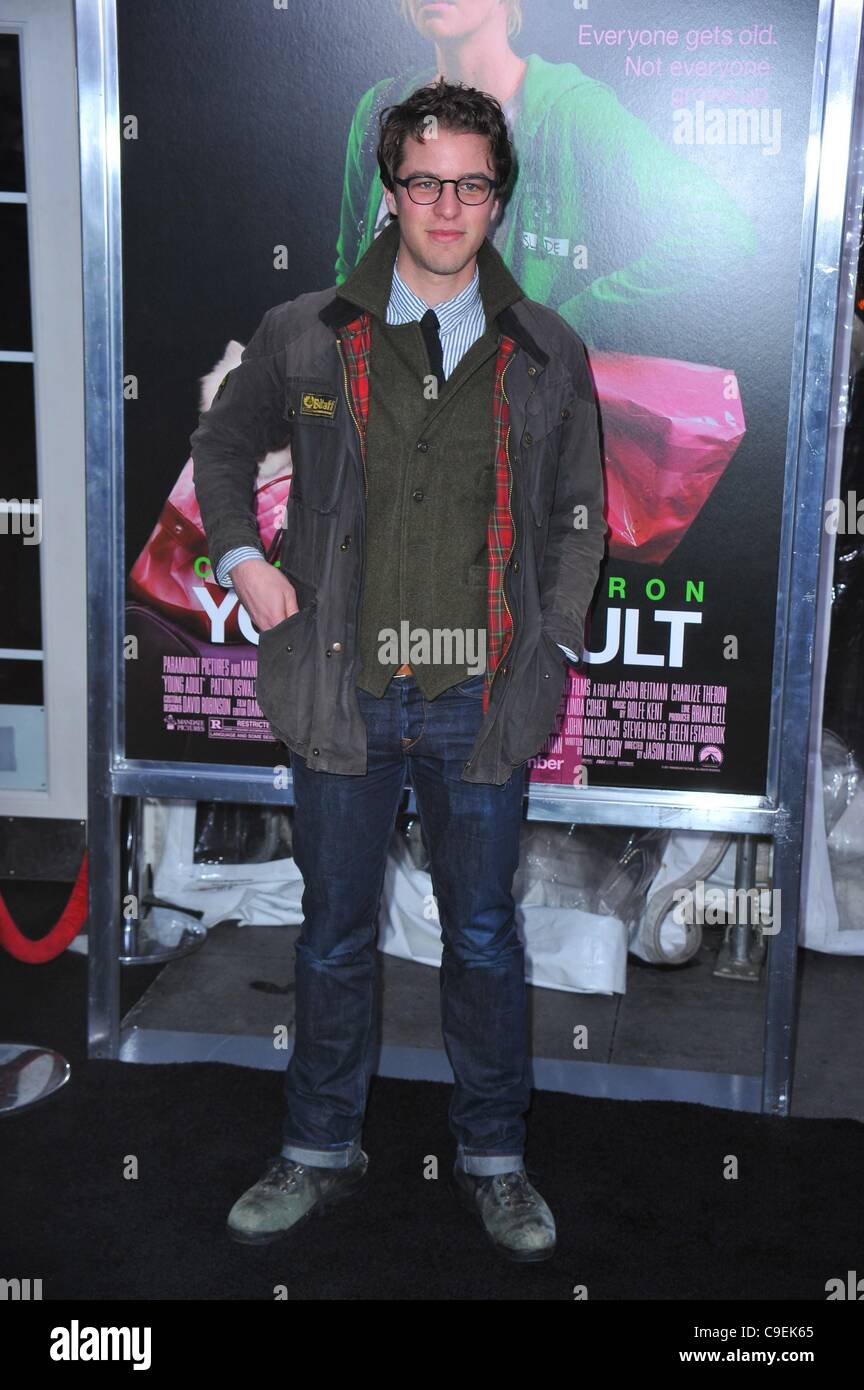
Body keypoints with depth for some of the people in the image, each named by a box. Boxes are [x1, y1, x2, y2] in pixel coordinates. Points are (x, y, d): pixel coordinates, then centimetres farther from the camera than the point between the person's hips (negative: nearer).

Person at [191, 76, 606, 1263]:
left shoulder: (548, 355, 3)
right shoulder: (305, 337, 1)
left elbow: (577, 518, 11)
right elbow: (223, 446, 17)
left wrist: (556, 650, 2)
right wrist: (241, 557, 2)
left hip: (482, 700, 0)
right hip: (343, 692, 0)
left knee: (485, 938, 12)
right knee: (335, 936, 12)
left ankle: (494, 1162, 31)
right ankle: (322, 1153, 32)